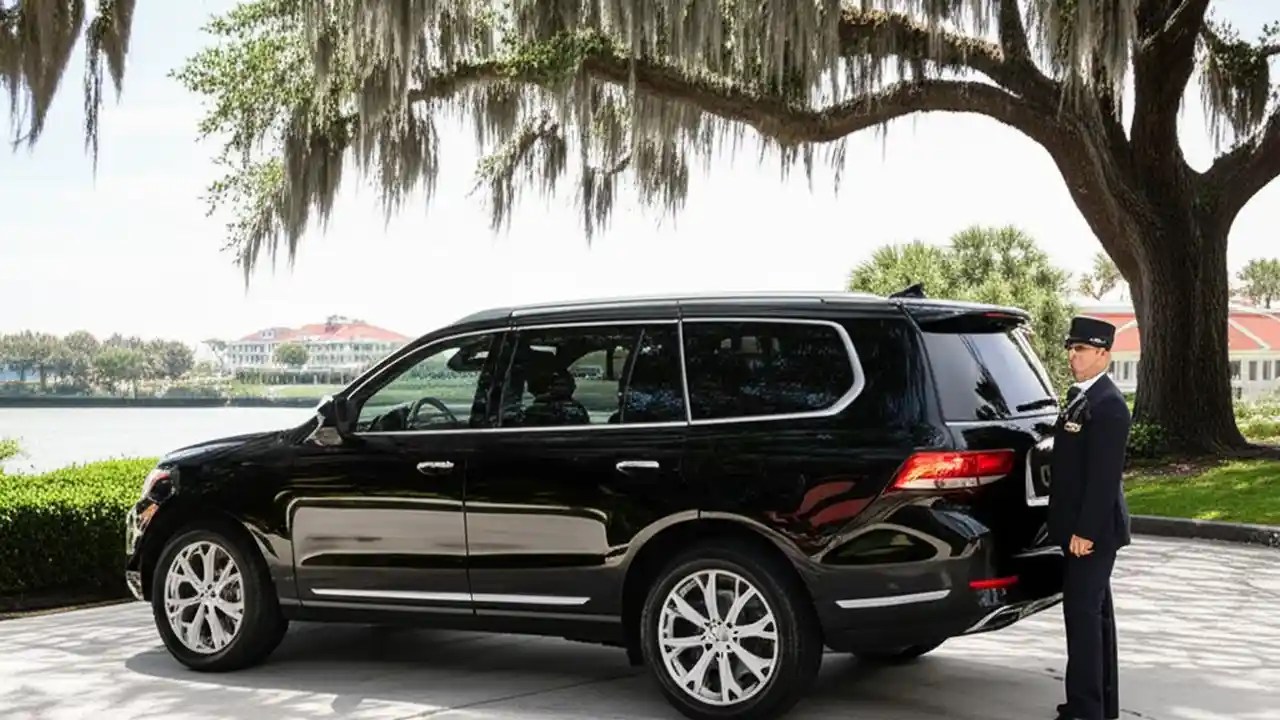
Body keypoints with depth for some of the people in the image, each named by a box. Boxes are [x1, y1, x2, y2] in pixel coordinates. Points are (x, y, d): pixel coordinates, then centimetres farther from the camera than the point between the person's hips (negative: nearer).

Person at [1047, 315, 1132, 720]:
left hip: (1093, 529, -10)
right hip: (1079, 527, 10)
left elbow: (1104, 475, -21)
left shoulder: (1107, 405, -17)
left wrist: (1085, 531, -22)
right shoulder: (1078, 396, 13)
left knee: (1083, 612, -9)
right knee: (1094, 611, 15)